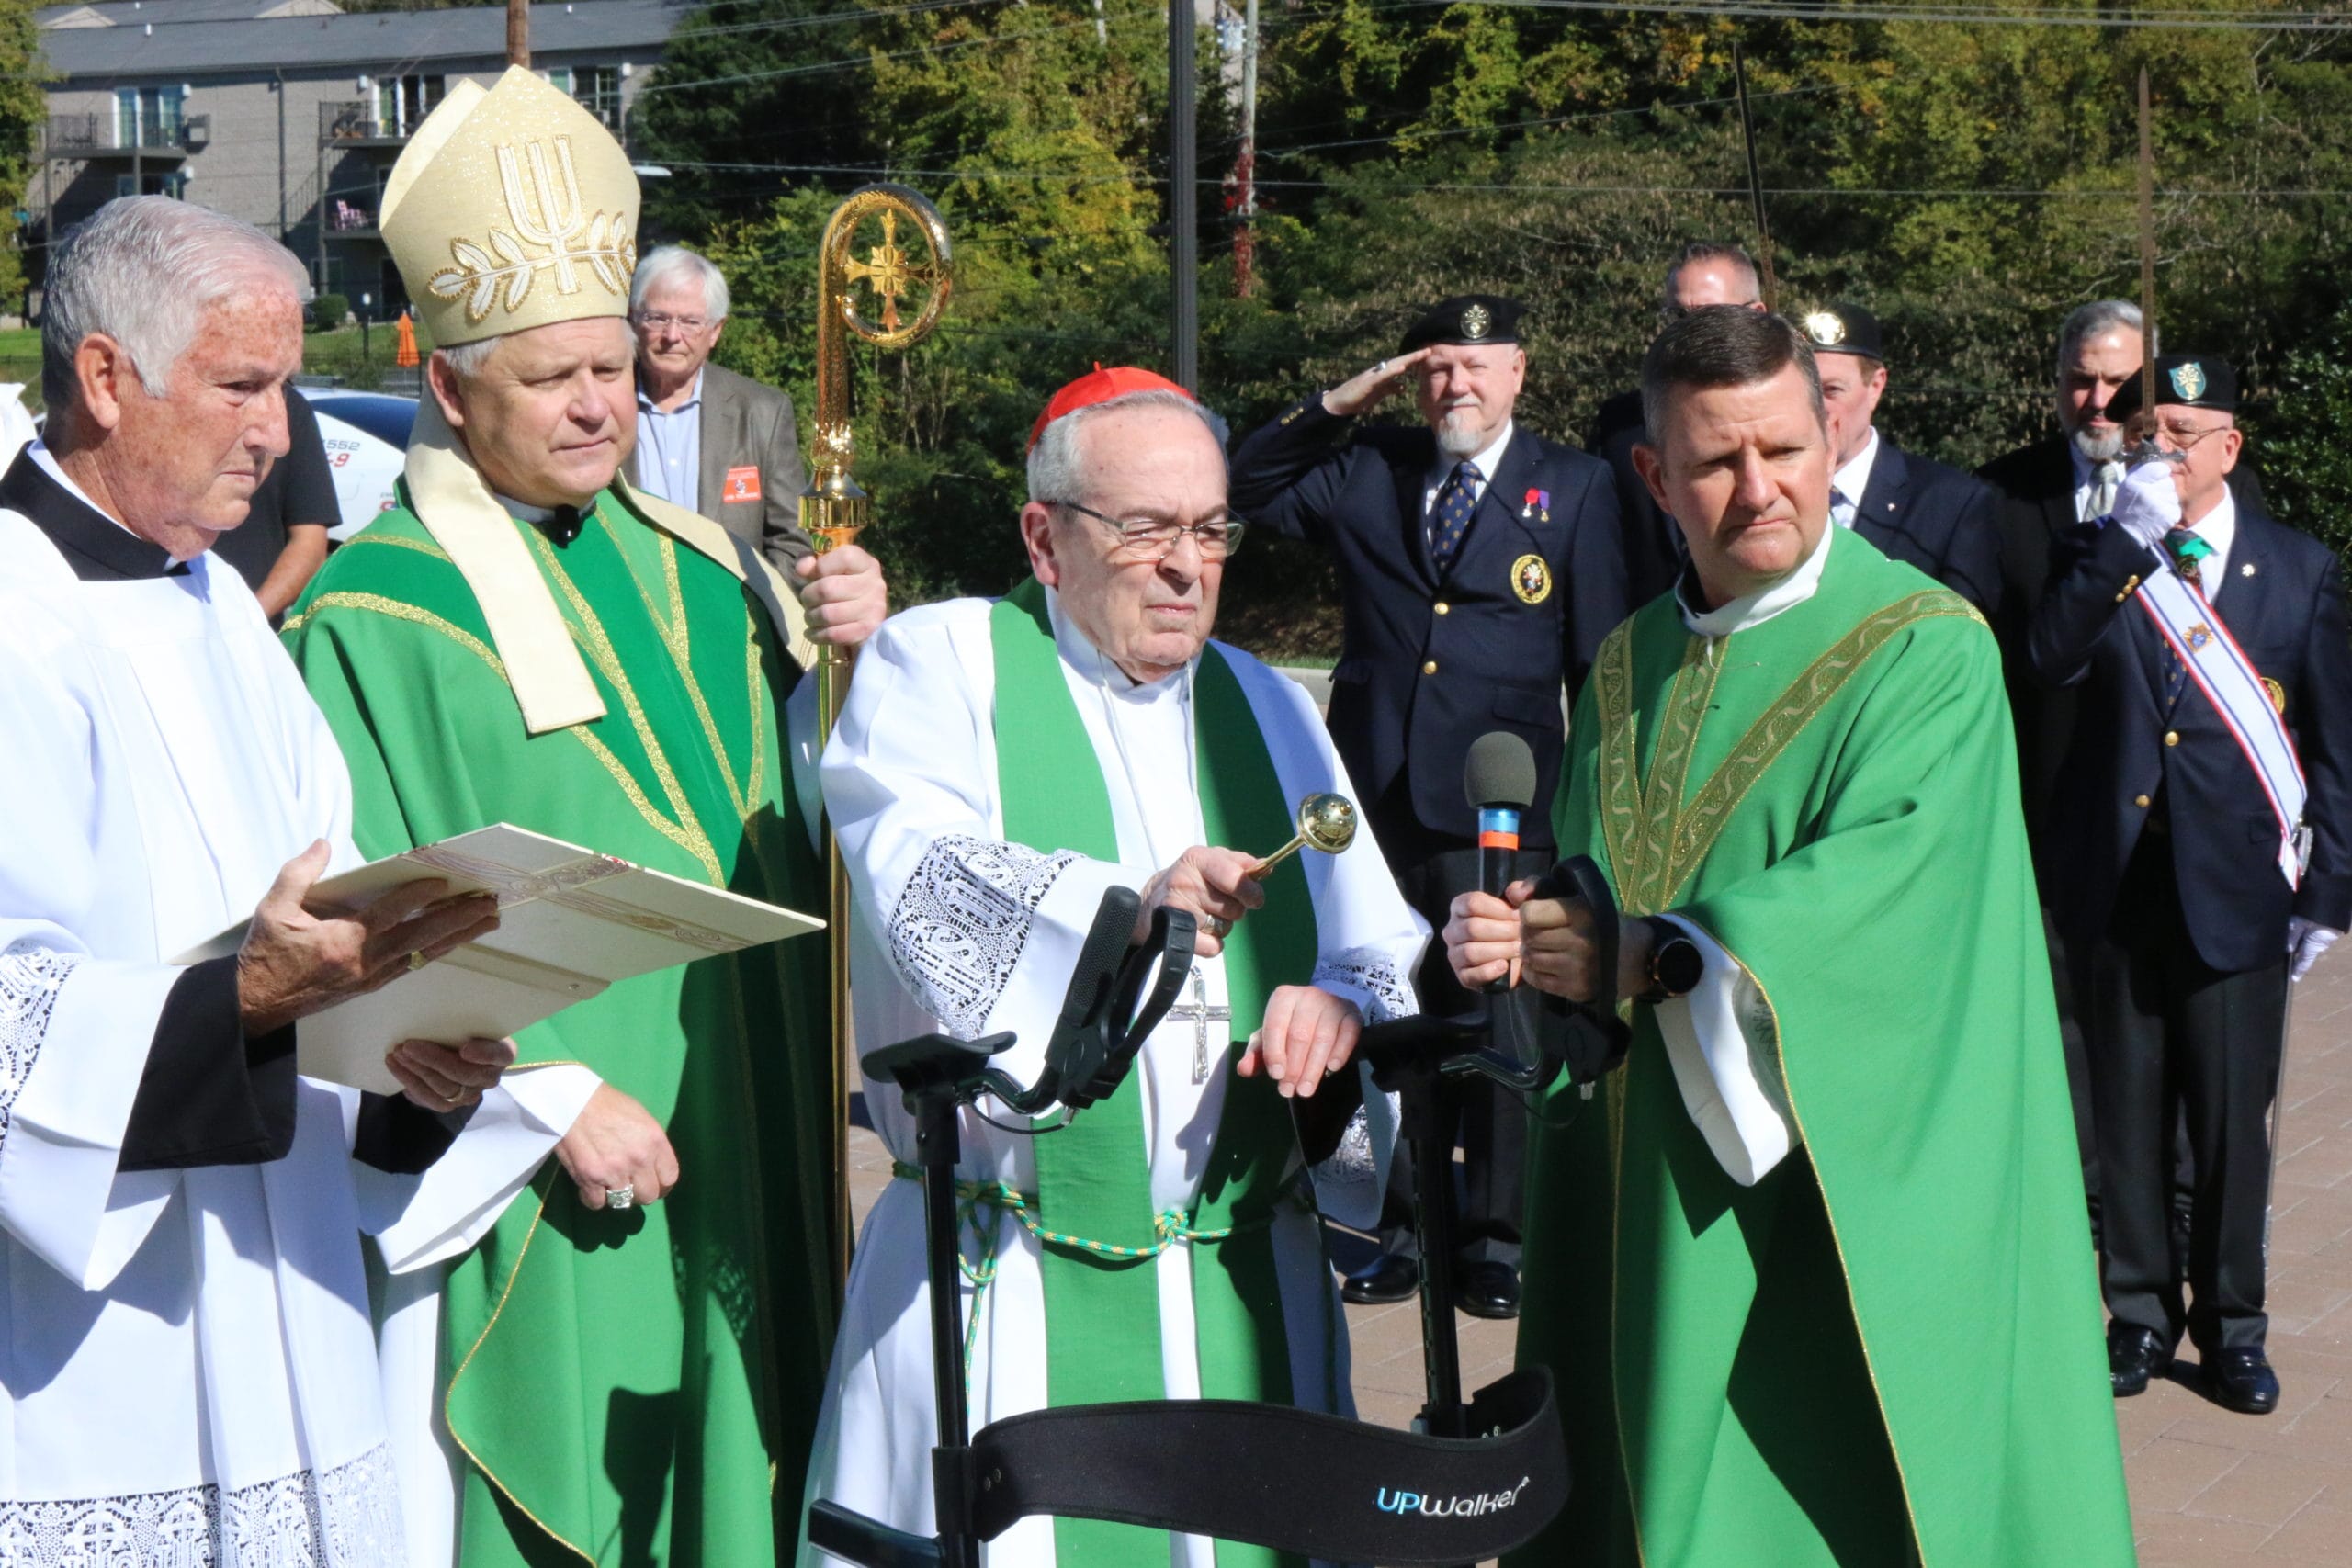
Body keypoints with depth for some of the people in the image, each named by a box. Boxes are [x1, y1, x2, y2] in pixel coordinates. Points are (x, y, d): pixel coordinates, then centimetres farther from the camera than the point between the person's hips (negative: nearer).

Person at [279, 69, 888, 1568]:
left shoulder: (689, 563, 11)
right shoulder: (379, 614, -9)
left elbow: (801, 805, 15)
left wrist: (845, 650, -3)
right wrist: (554, 1094, -21)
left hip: (739, 1149, 6)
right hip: (539, 1202, -6)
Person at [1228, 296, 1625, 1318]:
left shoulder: (1573, 490, 5)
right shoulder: (1366, 473, 11)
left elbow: (1600, 659, 5)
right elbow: (1246, 488, 12)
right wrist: (1341, 404, 0)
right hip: (1374, 799, 3)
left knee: (1497, 1021, 2)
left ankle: (1494, 1235, 15)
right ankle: (1398, 1226, 21)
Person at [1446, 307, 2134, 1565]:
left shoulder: (1928, 649, -8)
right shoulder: (1628, 665, 12)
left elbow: (1882, 884, -20)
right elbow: (1584, 886, 12)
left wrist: (1648, 956, -21)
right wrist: (1515, 932, -10)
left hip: (1840, 1186, -5)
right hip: (1640, 1192, 5)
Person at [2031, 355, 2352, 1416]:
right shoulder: (2098, 559, 6)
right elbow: (2051, 660, -15)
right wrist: (2125, 541, -22)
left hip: (2237, 890, -1)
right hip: (2116, 884, 1)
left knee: (2234, 1121, 3)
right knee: (2128, 1118, 10)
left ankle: (2232, 1326, 18)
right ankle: (2141, 1315, 23)